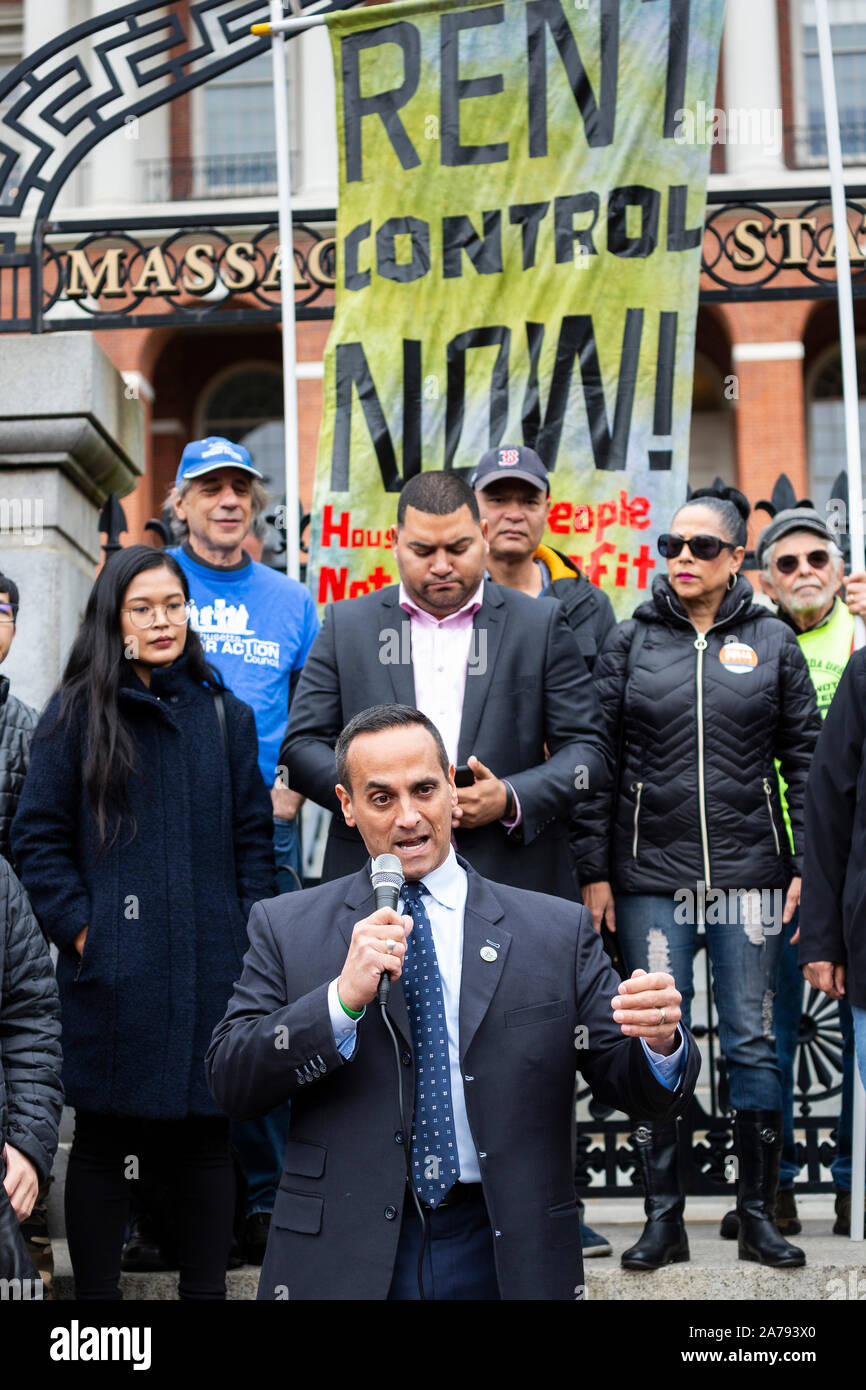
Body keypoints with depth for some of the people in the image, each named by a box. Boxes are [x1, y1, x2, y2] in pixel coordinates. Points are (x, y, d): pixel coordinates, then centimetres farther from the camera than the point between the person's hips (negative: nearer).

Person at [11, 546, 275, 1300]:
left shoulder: (224, 715, 10)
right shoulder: (77, 713, 1)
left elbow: (253, 835, 11)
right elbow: (38, 836, -1)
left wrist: (250, 936, 2)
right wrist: (78, 927, -9)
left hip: (211, 967, 3)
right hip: (114, 973, -2)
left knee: (208, 1134, 8)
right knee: (105, 1139, 6)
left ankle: (207, 1286, 19)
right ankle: (97, 1288, 17)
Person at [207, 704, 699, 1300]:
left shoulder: (557, 931, 4)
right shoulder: (286, 929, 4)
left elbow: (634, 1080, 1)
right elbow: (229, 1079, -5)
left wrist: (661, 1042, -22)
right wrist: (343, 998, -18)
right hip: (344, 1263, 0)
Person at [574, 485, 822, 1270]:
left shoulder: (772, 641, 6)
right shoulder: (630, 641, 5)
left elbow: (806, 757, 6)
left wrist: (808, 867, -1)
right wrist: (594, 871, -2)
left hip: (749, 874, 0)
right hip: (650, 876, 0)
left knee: (753, 1042, 4)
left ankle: (758, 1215, 15)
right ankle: (664, 1219, 11)